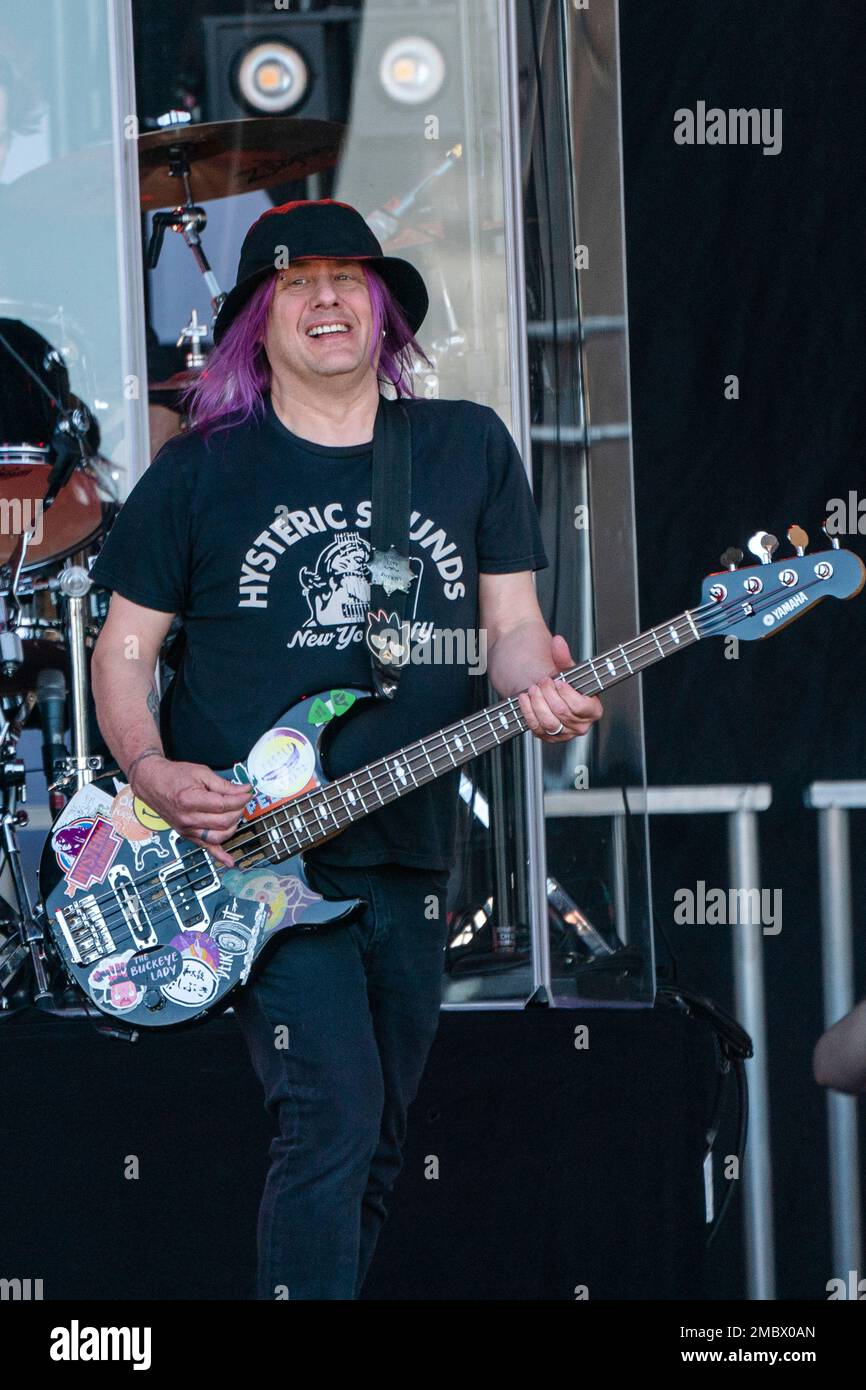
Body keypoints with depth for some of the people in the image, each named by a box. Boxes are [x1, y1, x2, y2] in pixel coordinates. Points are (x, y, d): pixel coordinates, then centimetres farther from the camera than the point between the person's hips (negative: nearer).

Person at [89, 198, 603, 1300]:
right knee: (332, 1119, -18)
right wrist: (149, 770, -13)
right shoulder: (200, 472, 1)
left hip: (410, 855, 4)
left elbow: (509, 622, 10)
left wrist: (536, 683, -14)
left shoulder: (468, 448, 9)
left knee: (374, 1150, 11)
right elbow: (124, 648, 6)